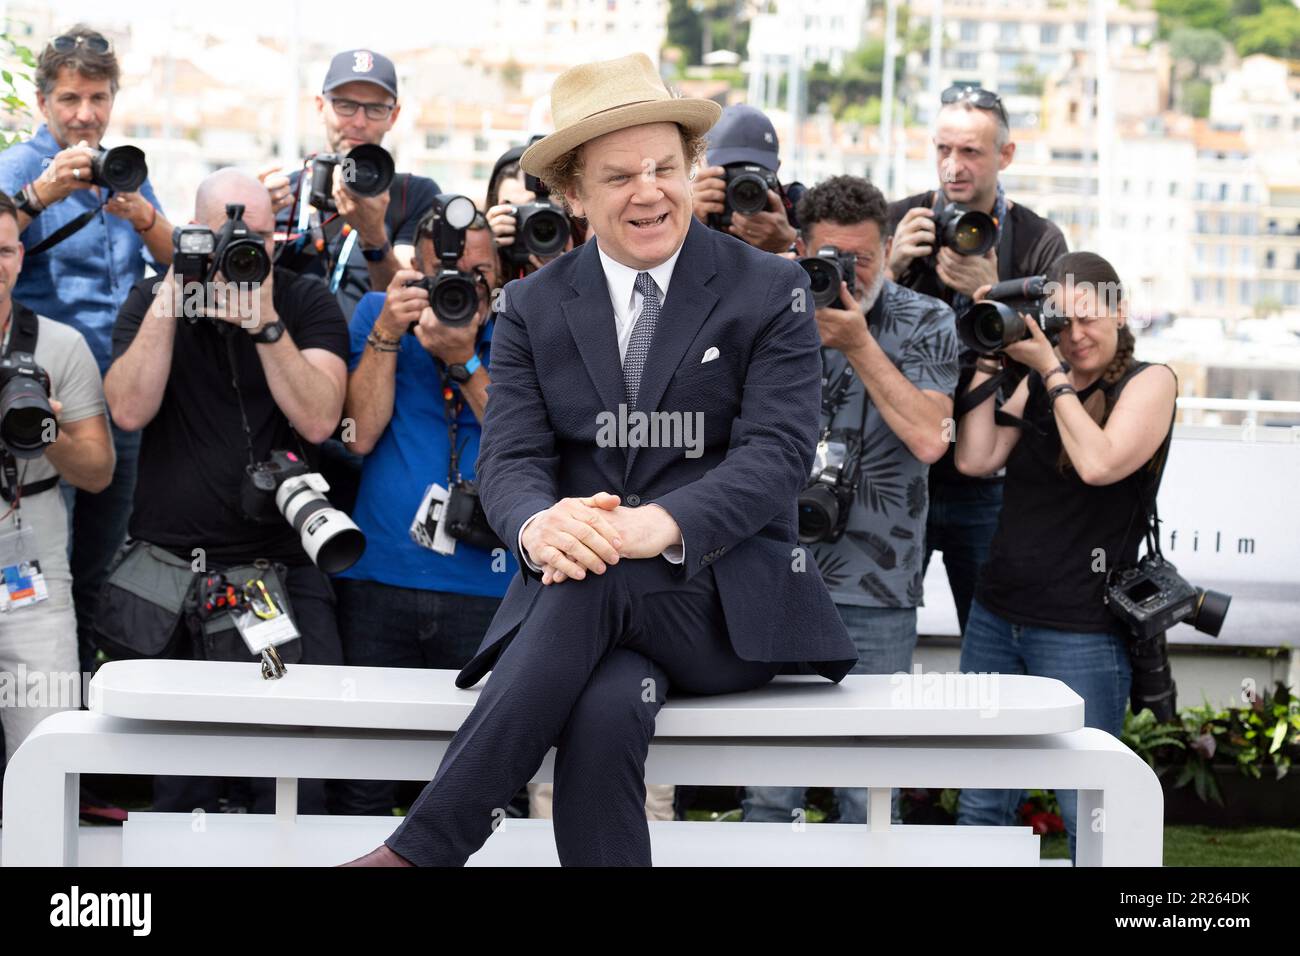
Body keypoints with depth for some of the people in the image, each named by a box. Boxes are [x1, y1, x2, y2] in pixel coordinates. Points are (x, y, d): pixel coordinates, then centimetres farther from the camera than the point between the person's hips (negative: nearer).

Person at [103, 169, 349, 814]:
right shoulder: (151, 300, 7)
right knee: (177, 789, 7)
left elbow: (318, 419, -12)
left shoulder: (307, 302, 2)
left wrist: (265, 322, -18)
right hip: (169, 565, 2)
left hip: (283, 568, -1)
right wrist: (170, 300, -12)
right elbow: (129, 411, -9)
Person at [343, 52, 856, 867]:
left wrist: (664, 524, -29)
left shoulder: (771, 292, 3)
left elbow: (779, 450, -9)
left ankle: (420, 850, -34)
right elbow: (510, 456, 0)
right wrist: (539, 524, -26)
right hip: (578, 601, 1)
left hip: (731, 602, -1)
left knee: (597, 582, -34)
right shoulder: (533, 307, 11)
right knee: (605, 709, -35)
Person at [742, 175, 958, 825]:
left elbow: (928, 440, -10)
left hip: (877, 591, -1)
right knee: (768, 787, 3)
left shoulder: (925, 323, 3)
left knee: (870, 800, 3)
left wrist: (858, 343, -11)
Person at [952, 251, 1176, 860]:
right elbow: (975, 461, -1)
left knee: (1089, 817, 0)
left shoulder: (1149, 382, -5)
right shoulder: (1033, 381, 10)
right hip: (995, 617, 5)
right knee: (980, 807, 9)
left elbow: (1098, 463, -21)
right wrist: (987, 360, -4)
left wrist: (1052, 370, -15)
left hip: (1082, 632, -5)